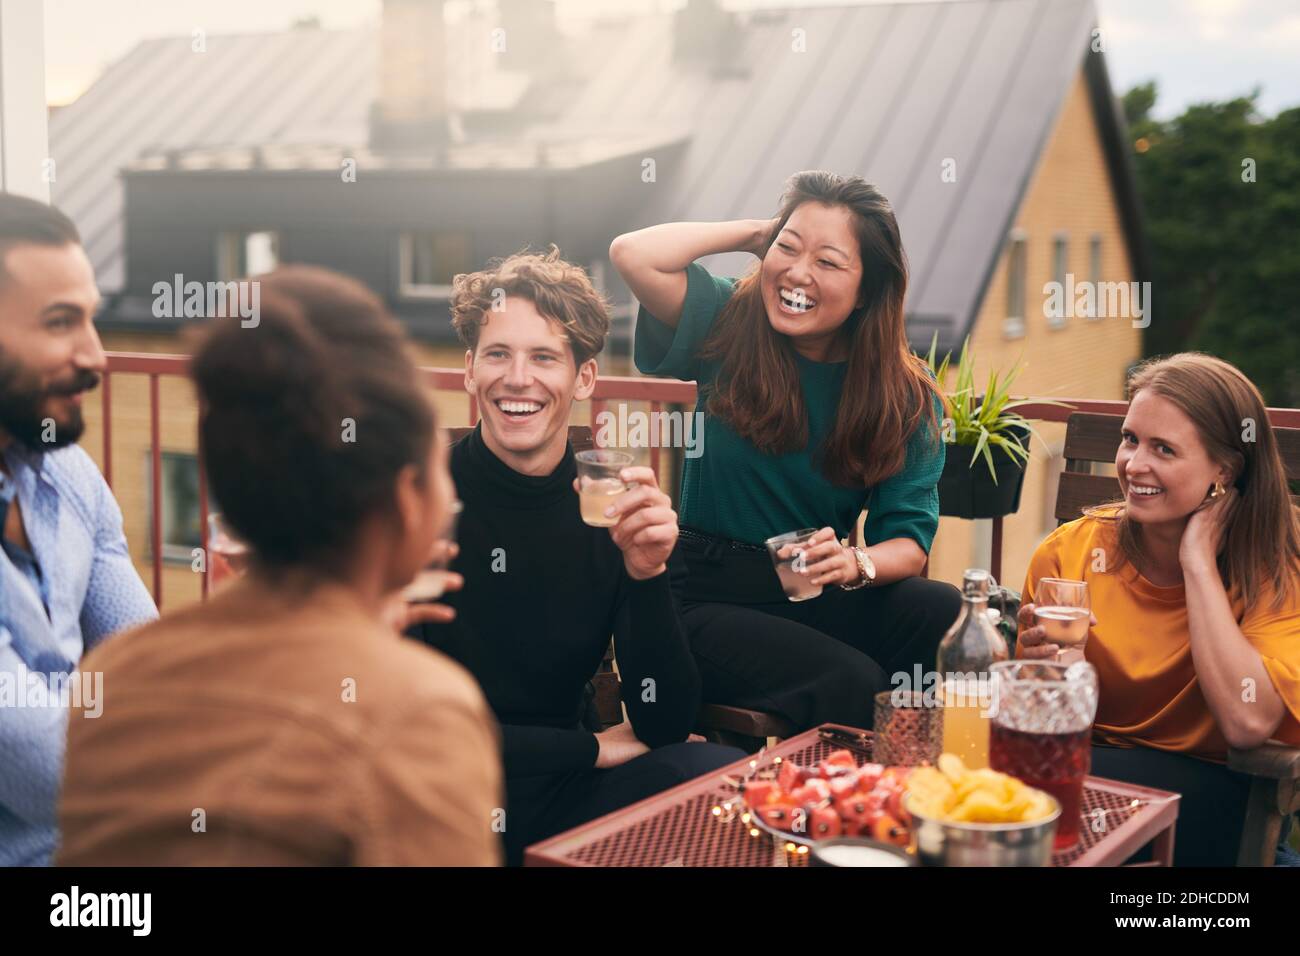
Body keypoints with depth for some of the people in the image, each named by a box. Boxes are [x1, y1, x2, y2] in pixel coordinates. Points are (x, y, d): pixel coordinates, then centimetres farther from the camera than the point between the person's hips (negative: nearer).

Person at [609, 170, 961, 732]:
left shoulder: (906, 395, 1)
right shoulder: (730, 327, -2)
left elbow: (909, 539, -3)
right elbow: (633, 254, -19)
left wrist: (856, 564, -27)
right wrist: (757, 233, -7)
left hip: (826, 597, 3)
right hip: (713, 599, -3)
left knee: (957, 618, -27)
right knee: (849, 683, -32)